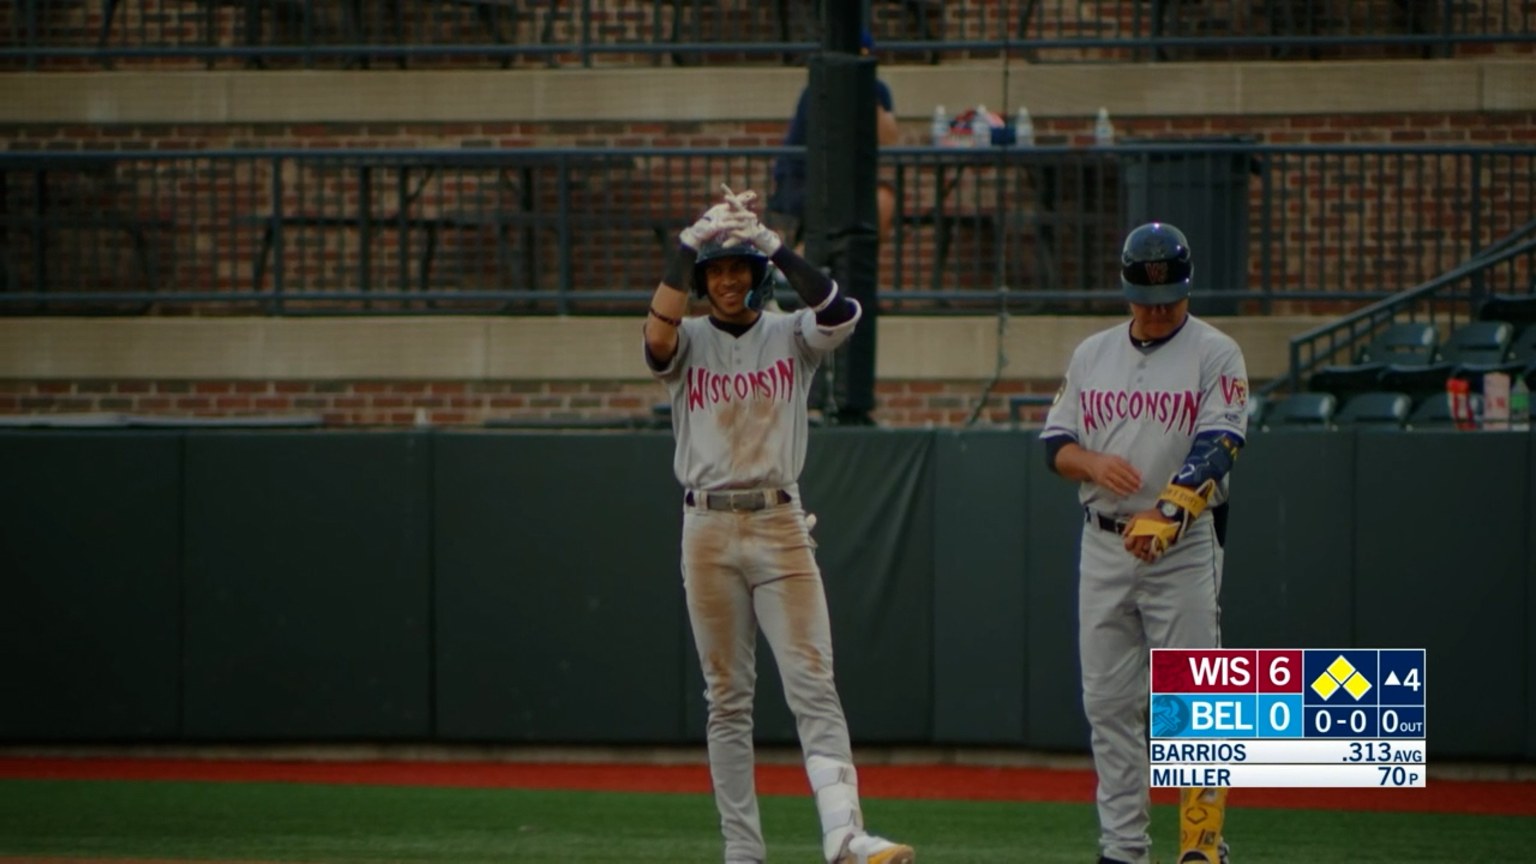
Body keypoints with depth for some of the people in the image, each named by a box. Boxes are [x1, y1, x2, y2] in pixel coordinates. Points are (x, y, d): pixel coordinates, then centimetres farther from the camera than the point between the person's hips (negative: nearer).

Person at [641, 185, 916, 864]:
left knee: (813, 685, -12)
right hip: (708, 531, 1)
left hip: (780, 525, -1)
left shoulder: (791, 336, 7)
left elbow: (841, 312, -15)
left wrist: (775, 247, -13)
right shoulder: (687, 342, 7)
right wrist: (688, 245, -17)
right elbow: (658, 334, -17)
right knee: (727, 698, 5)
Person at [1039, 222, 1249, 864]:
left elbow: (1217, 445, -16)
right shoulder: (1092, 355, 13)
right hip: (1104, 543, 5)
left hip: (1184, 547, -5)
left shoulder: (1215, 354, -3)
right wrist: (1093, 462, -11)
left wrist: (1168, 511, -32)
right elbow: (1055, 443, 13)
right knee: (1108, 702, 5)